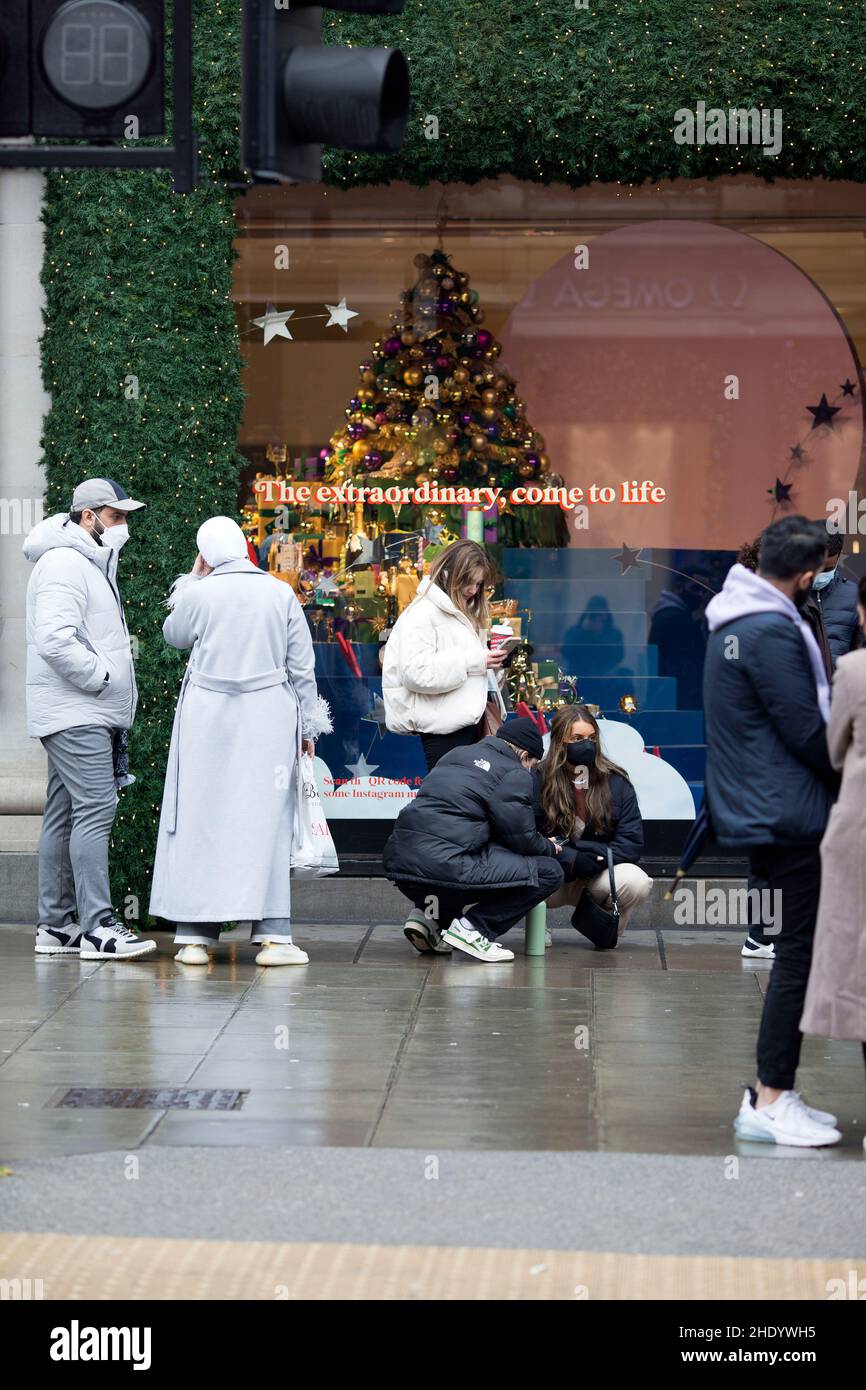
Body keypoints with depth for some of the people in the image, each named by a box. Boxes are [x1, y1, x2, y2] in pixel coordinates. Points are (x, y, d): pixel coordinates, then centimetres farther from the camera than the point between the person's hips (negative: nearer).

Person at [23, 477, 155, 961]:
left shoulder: (91, 563, 22)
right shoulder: (63, 563, -12)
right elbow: (54, 639, -24)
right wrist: (101, 677, -16)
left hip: (90, 713, 11)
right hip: (75, 714, -11)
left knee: (65, 815, 9)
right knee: (96, 809, -15)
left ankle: (55, 925, 12)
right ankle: (97, 926, -18)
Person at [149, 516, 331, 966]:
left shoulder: (199, 594, -4)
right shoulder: (281, 594, 1)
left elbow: (174, 635, 16)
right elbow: (302, 667, 4)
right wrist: (308, 725, 13)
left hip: (208, 718, -1)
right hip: (268, 718, 1)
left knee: (201, 817, 5)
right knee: (265, 819, 3)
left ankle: (194, 935, 6)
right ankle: (272, 934, -1)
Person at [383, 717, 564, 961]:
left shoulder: (455, 755, 24)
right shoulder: (515, 775, 1)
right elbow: (522, 839, 0)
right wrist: (551, 849, 24)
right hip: (447, 866, -8)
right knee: (548, 872, 1)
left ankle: (429, 916, 15)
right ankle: (472, 928, -6)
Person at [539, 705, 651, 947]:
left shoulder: (616, 782, -2)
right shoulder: (537, 781, -8)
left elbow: (632, 841, -5)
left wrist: (598, 858, -22)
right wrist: (572, 860, -25)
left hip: (600, 876, 2)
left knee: (637, 883, -32)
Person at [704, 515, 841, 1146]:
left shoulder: (735, 621, 14)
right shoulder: (773, 631, -18)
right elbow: (808, 732, -17)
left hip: (758, 812, 10)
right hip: (789, 816, -10)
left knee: (796, 952, 14)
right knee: (800, 954, -5)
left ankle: (771, 1093, 18)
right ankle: (771, 1102, -2)